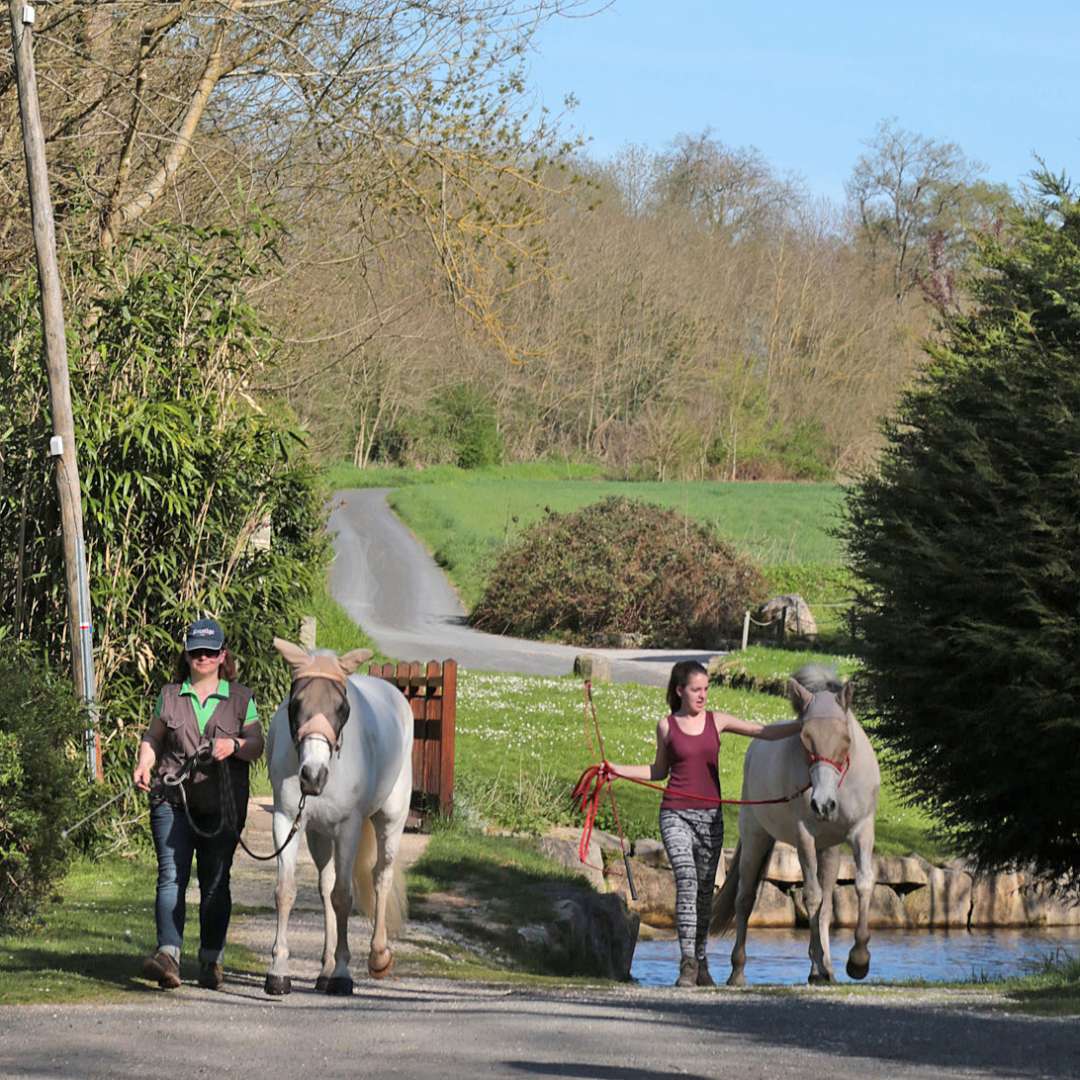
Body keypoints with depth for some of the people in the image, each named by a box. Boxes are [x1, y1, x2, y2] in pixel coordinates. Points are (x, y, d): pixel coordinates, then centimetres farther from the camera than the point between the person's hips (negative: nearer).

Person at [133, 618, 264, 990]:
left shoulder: (241, 698, 9)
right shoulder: (169, 696, 11)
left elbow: (256, 747, 6)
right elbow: (152, 739, 16)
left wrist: (234, 745, -15)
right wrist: (144, 765, -4)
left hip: (222, 804, 0)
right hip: (173, 799, 0)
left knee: (215, 882, 2)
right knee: (171, 876, -11)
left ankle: (211, 960, 9)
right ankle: (168, 954, -19)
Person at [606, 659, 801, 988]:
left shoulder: (718, 721, 5)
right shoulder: (666, 726, 3)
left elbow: (766, 732, 1)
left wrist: (803, 725, -9)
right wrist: (619, 770, 6)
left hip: (710, 815, 2)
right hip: (676, 814, -2)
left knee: (705, 888, 8)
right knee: (686, 879, -18)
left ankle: (700, 961, 21)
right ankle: (687, 962, -21)